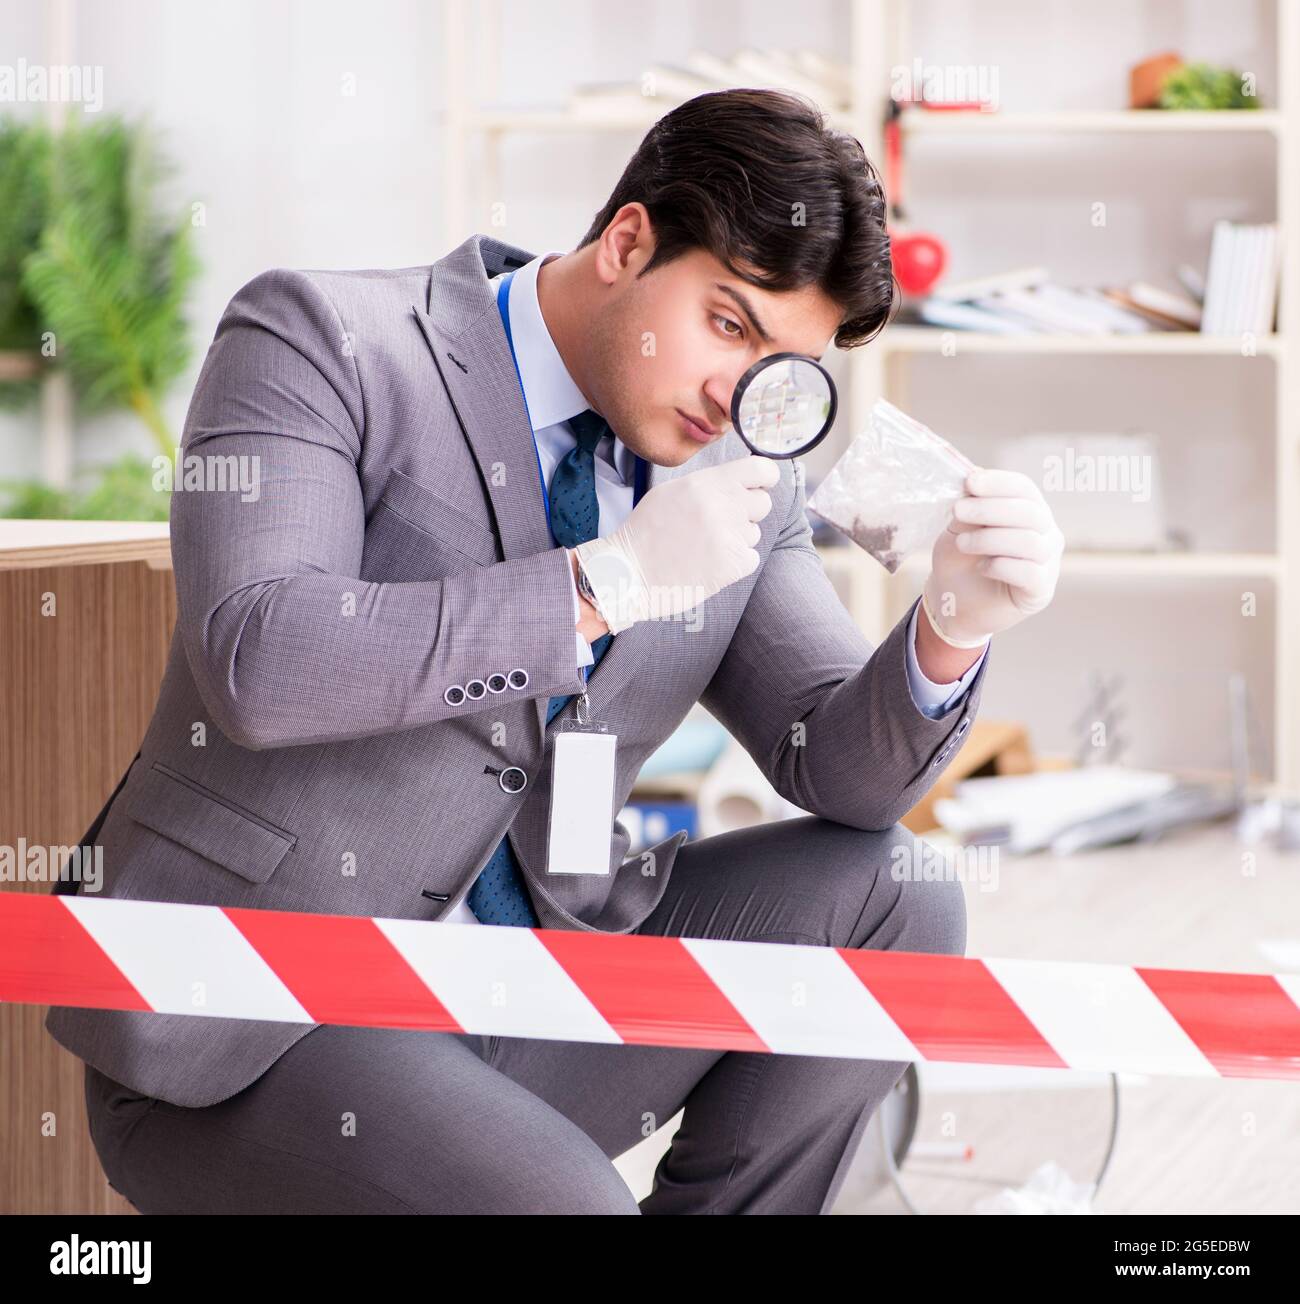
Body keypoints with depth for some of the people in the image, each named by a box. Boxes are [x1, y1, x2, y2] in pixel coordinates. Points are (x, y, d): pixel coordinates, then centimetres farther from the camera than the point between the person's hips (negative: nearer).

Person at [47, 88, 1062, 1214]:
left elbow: (840, 769, 3)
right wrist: (607, 579, -26)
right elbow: (259, 663, -25)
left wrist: (954, 628, -18)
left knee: (888, 900, -7)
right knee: (562, 1201, -30)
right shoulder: (322, 338, -11)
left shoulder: (745, 477, 5)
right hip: (247, 1036, -6)